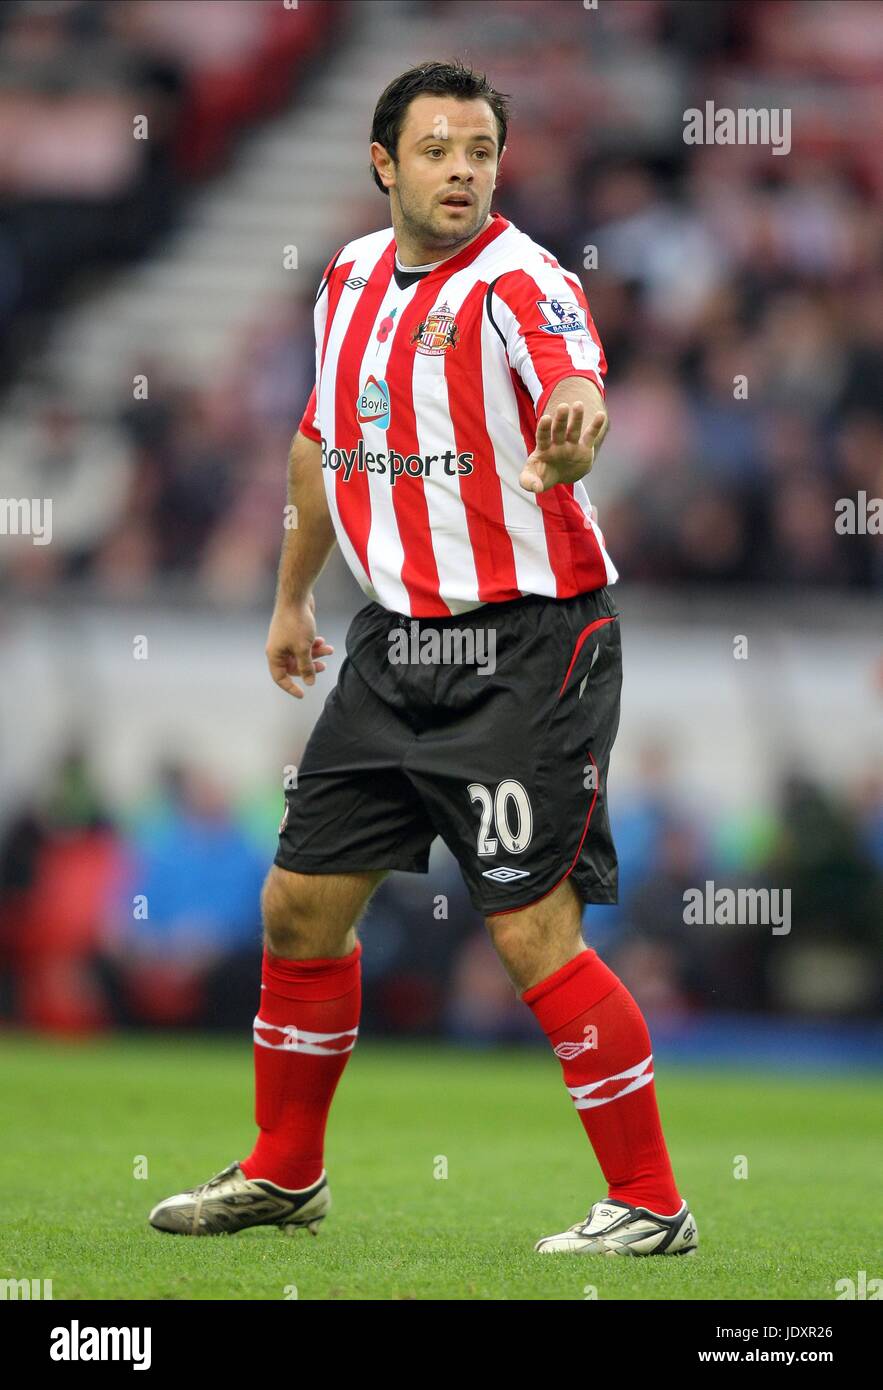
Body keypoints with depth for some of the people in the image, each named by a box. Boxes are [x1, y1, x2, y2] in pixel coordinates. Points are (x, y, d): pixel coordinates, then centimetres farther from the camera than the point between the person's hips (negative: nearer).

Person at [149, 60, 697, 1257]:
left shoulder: (519, 282, -15)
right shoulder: (352, 276, 7)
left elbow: (577, 392, -37)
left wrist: (572, 430, -61)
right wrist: (292, 596, 30)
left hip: (525, 648, -7)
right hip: (396, 644, 7)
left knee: (534, 932, -11)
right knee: (301, 904, 12)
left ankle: (651, 1204, 0)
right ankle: (285, 1173, 30)